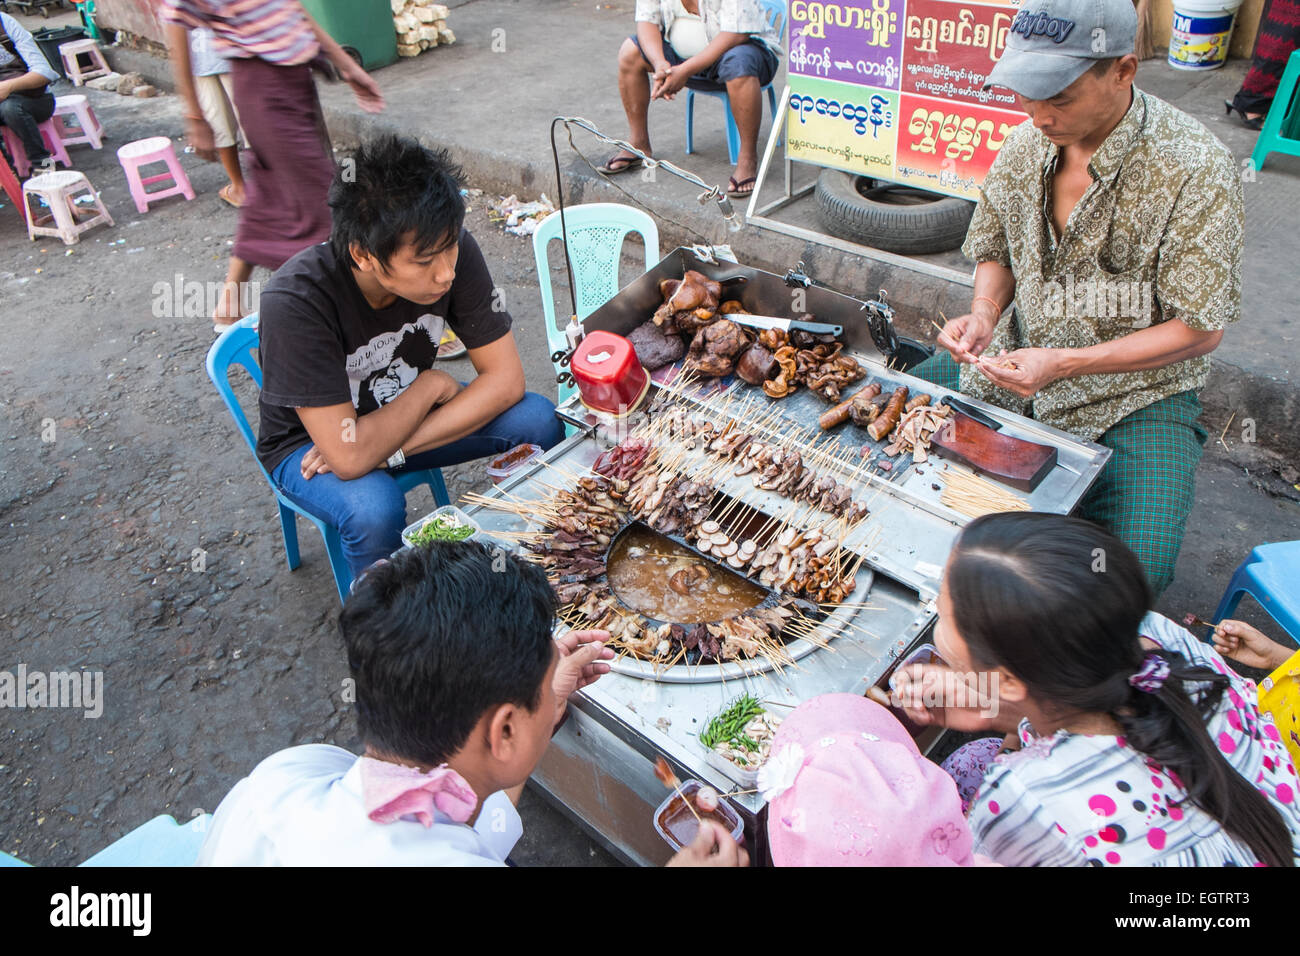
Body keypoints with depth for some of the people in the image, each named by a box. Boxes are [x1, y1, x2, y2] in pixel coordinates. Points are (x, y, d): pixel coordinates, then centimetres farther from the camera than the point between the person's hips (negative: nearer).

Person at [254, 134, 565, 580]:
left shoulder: (450, 251, -23)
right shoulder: (295, 301, -34)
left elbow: (506, 378, -20)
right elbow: (349, 455, -35)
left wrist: (391, 450, -25)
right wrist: (432, 385, -21)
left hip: (405, 409, 4)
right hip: (310, 440, -3)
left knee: (538, 419, -19)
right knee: (374, 507, -36)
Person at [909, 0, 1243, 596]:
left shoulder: (1196, 170, -20)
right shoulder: (1025, 145, -4)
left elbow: (1200, 329, -17)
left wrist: (1063, 364, -28)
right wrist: (983, 314, -12)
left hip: (1134, 391, -4)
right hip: (1021, 359, 5)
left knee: (1135, 571, -23)